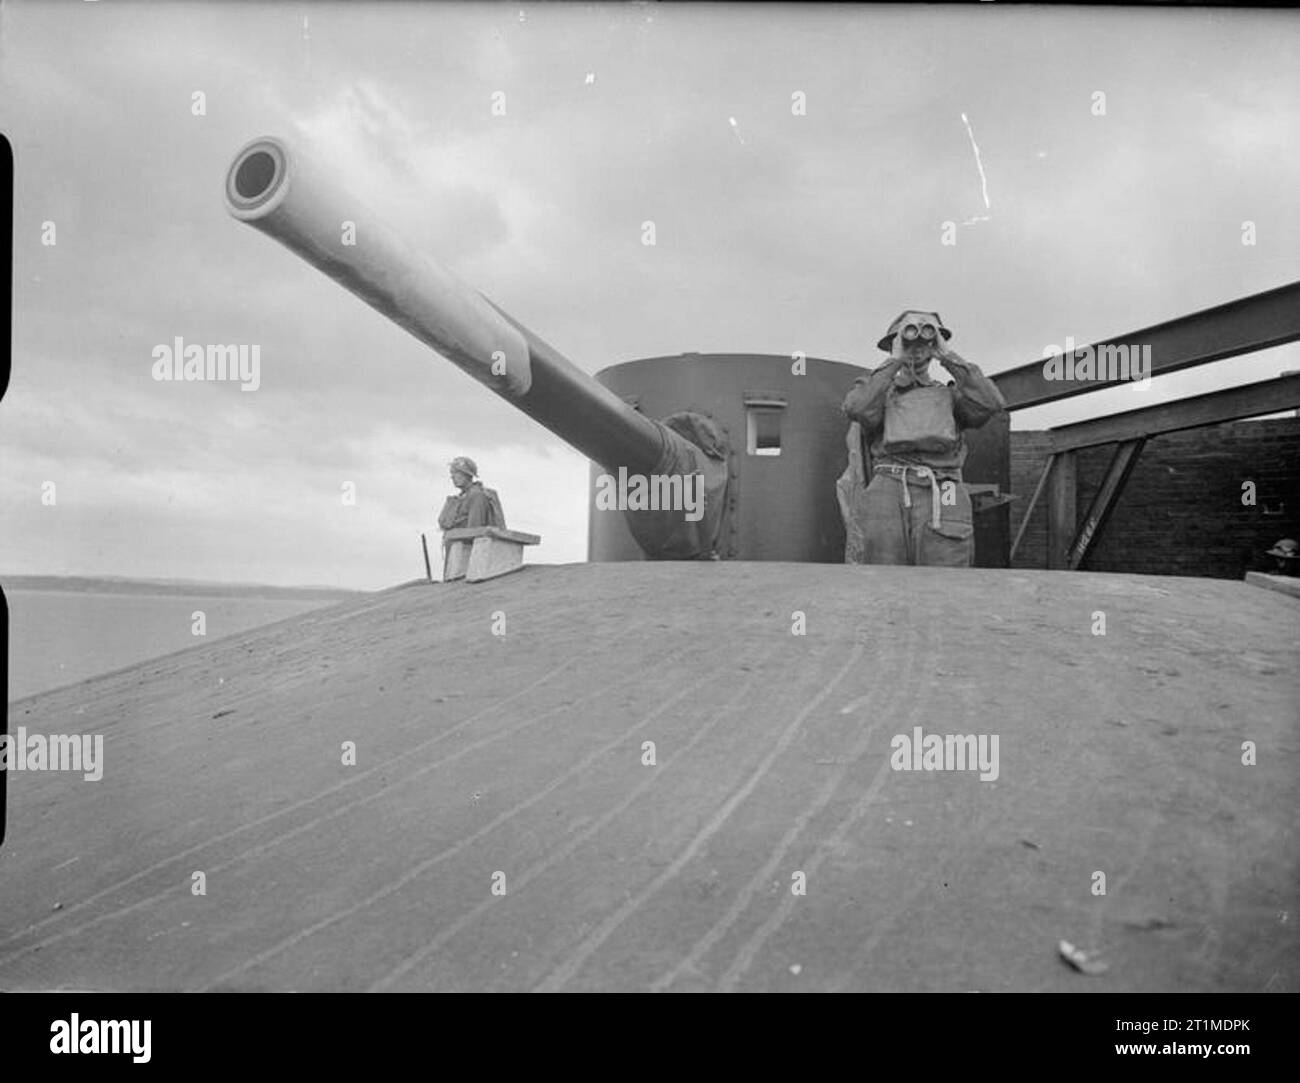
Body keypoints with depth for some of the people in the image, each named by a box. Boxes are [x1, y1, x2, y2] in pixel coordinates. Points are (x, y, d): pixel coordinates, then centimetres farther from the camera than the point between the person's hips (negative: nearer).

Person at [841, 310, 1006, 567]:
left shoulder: (950, 395, 27)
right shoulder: (879, 390, 23)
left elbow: (991, 403, 5)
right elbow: (857, 410, -2)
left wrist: (948, 356, 11)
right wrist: (894, 361, 7)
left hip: (941, 500, 1)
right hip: (888, 495, -1)